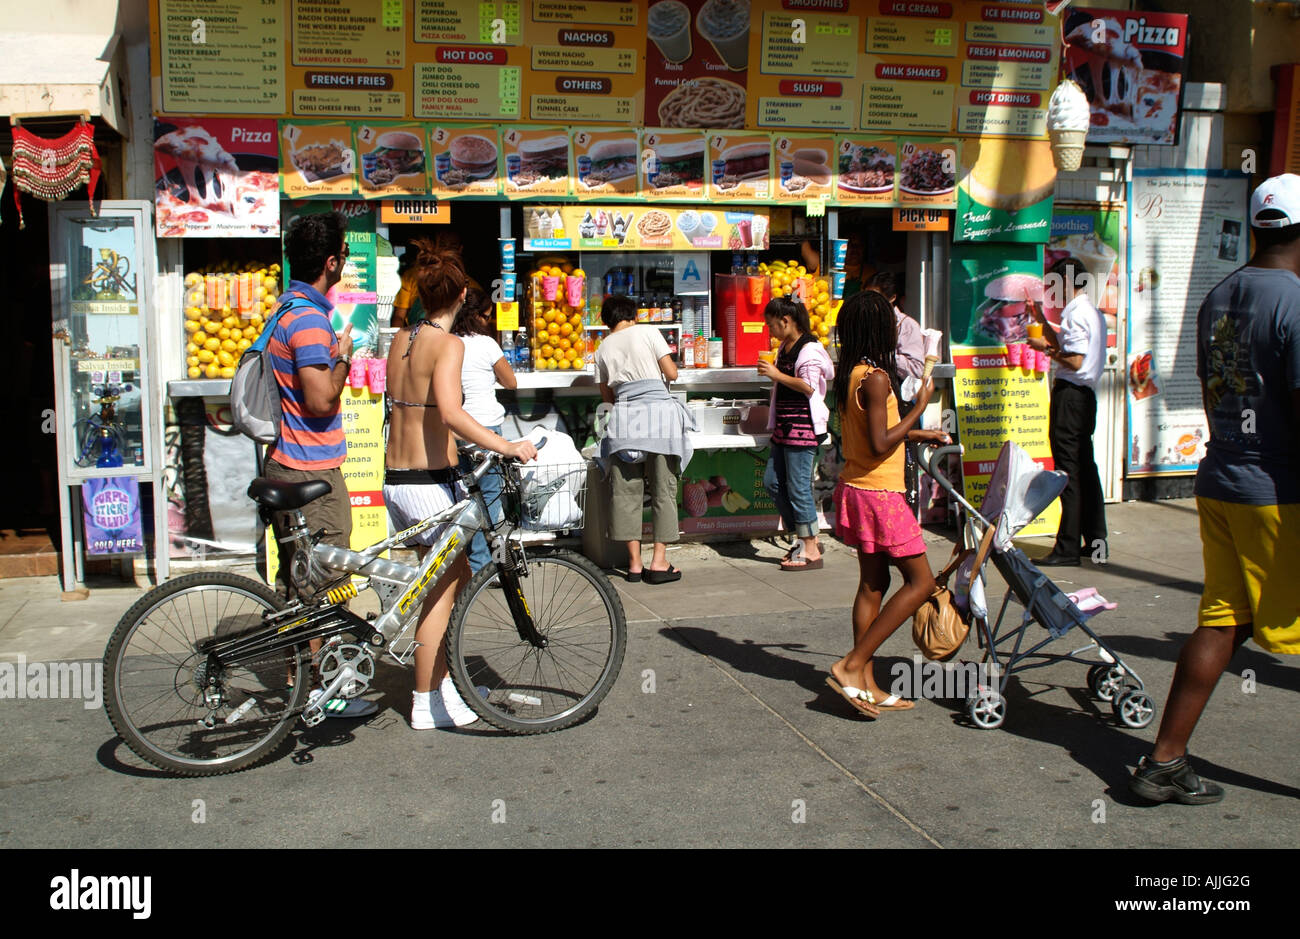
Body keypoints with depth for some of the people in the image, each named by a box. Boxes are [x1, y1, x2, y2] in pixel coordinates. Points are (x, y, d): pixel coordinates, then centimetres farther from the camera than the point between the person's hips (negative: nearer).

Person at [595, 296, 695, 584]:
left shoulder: (603, 348, 14)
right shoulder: (648, 332, 4)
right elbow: (672, 373, 2)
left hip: (623, 415, 3)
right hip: (658, 410, -3)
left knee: (625, 490, 6)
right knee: (663, 488, 2)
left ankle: (634, 563, 4)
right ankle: (659, 561, -2)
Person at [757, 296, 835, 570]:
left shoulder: (808, 348, -13)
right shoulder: (785, 348, 16)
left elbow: (809, 385, -22)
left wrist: (777, 375, -20)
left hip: (803, 426, -10)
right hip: (784, 426, 10)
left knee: (798, 486, -6)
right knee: (772, 481, 10)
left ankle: (810, 550, 3)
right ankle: (804, 538, 19)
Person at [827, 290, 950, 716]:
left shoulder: (850, 373, 9)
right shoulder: (876, 378, -19)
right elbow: (880, 445, -23)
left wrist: (920, 435, 27)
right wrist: (919, 408, -14)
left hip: (856, 489, 9)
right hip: (879, 493, -9)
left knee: (873, 583, 13)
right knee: (921, 581, -1)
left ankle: (866, 684, 17)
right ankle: (850, 666, -4)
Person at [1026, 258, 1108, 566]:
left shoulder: (1076, 312, -14)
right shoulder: (1092, 311, 18)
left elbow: (1074, 361, -21)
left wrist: (1044, 348, -8)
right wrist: (1042, 320, 26)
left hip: (1070, 393, -10)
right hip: (1086, 394, 10)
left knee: (1069, 470, -8)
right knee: (1085, 468, 14)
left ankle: (1068, 549, -6)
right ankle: (1095, 542, 21)